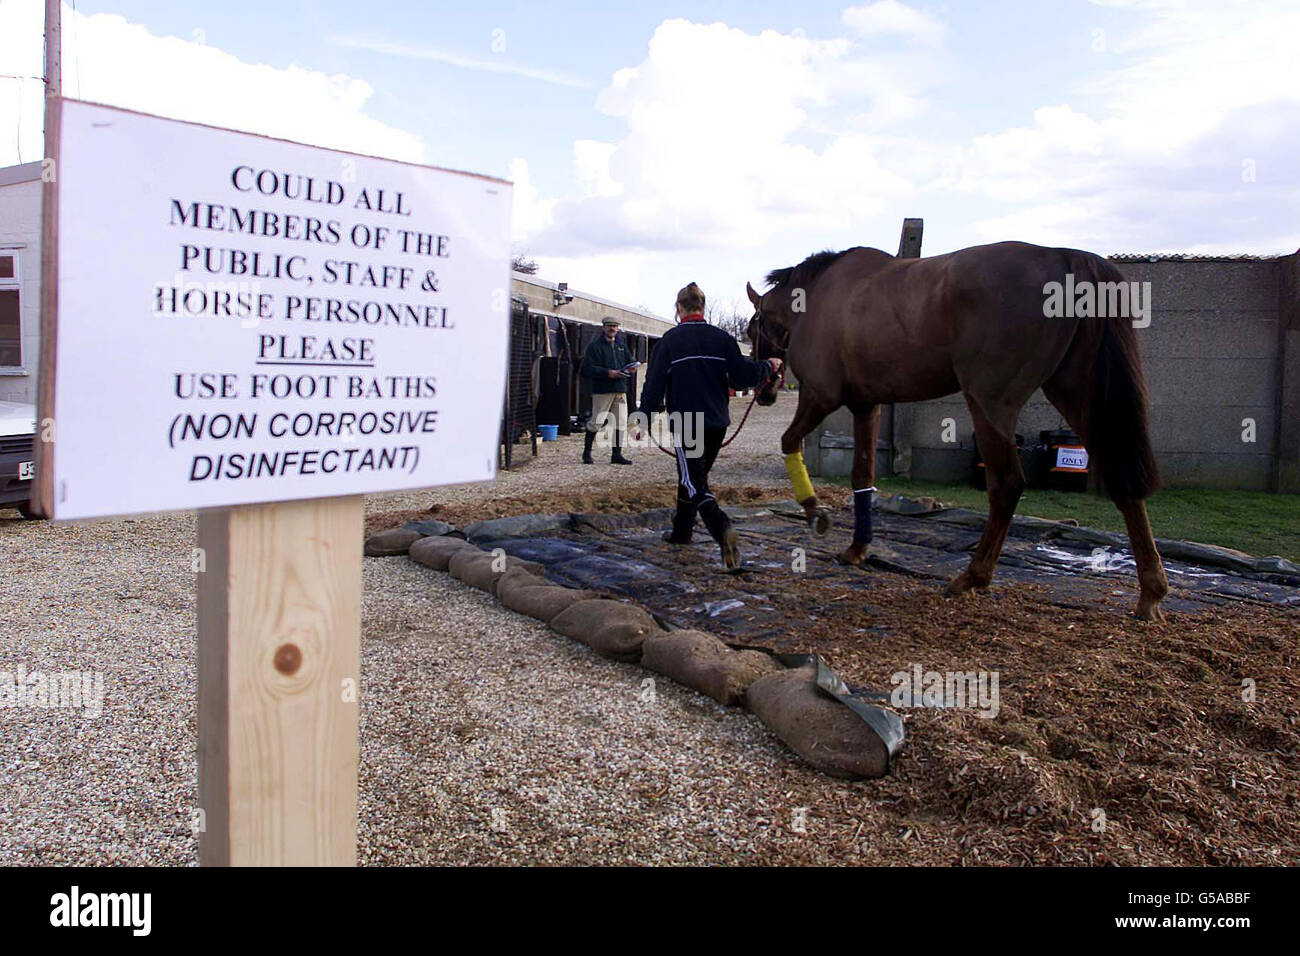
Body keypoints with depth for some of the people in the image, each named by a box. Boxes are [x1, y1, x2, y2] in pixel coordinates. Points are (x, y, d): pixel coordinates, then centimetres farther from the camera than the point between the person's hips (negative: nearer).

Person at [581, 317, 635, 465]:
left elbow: (629, 362, 19)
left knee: (620, 423, 5)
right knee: (596, 422, -6)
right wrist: (607, 372, -22)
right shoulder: (595, 346, -2)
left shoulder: (622, 345, 18)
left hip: (620, 389, 6)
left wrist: (629, 369, -5)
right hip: (602, 390, -6)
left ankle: (617, 454, 14)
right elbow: (589, 368, -11)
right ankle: (586, 453, 8)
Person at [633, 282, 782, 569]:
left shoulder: (670, 340, -5)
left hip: (684, 422, -5)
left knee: (694, 483, -7)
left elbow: (654, 384, -5)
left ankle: (724, 530, -31)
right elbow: (742, 376, -2)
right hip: (717, 423, 5)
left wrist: (644, 419, 3)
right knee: (693, 478, 21)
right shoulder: (721, 338, 2)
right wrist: (768, 366, 17)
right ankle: (681, 531, 33)